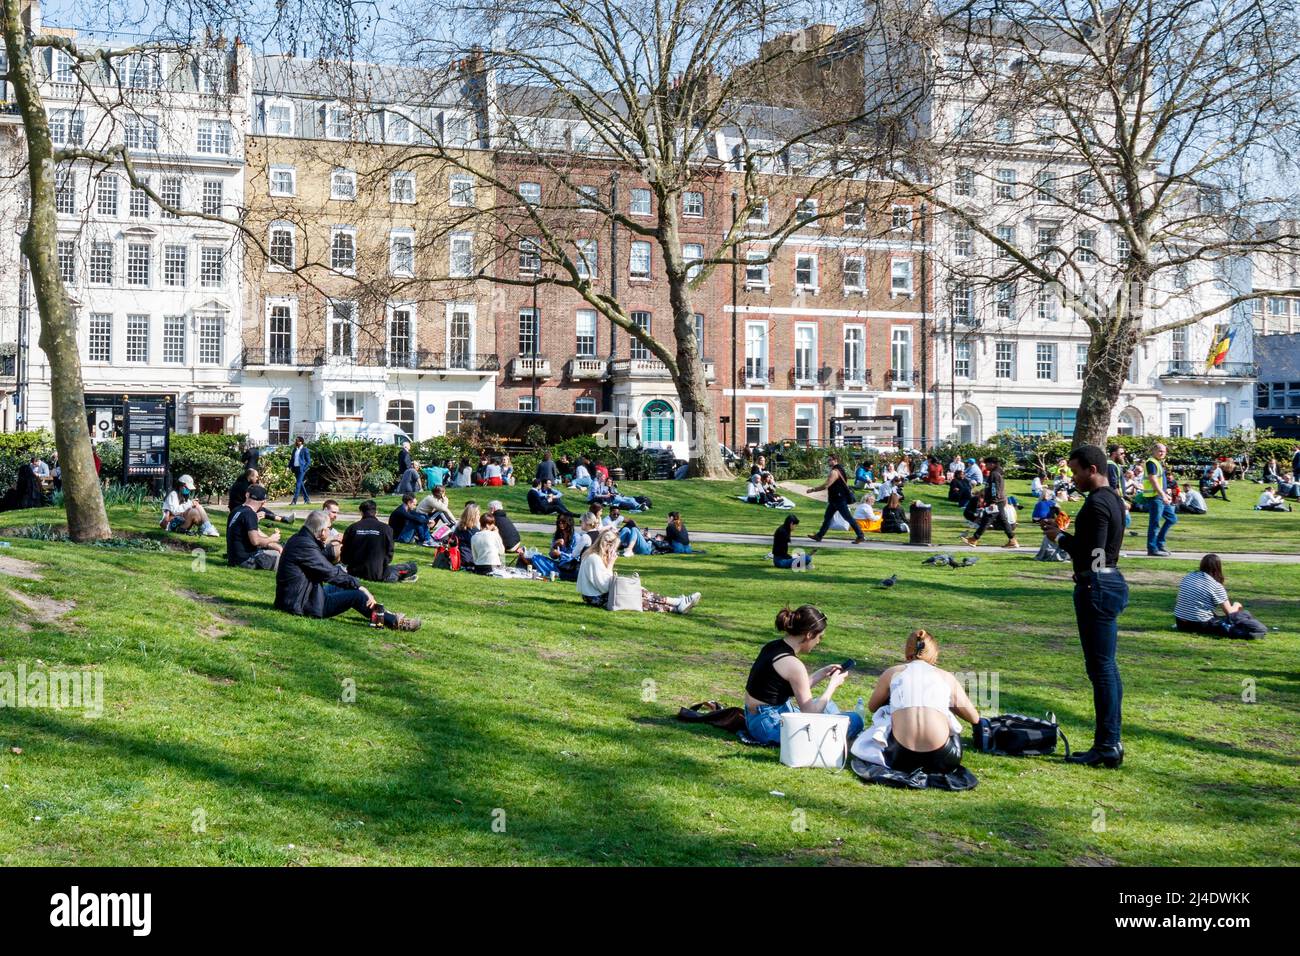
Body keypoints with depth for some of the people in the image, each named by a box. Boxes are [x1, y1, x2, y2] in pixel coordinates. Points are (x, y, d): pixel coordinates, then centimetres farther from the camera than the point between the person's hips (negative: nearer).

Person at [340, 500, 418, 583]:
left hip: (355, 573, 3)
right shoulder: (385, 528, -7)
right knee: (412, 566, 11)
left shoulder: (352, 528, -1)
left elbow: (344, 554, 3)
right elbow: (389, 552, -1)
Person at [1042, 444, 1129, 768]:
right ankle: (1111, 741, 20)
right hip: (1111, 581, 11)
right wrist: (1064, 535, 13)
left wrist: (1061, 538, -10)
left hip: (1096, 587, -11)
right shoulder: (1114, 500, 15)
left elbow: (1092, 555, -22)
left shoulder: (1096, 504, -17)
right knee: (1106, 666, 14)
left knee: (1100, 667, -6)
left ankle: (1106, 747, -2)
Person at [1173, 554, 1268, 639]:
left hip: (1181, 624, 6)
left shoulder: (1187, 577, 5)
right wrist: (1236, 605, 18)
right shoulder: (1217, 586, -10)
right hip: (1201, 625, -6)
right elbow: (1229, 612, -4)